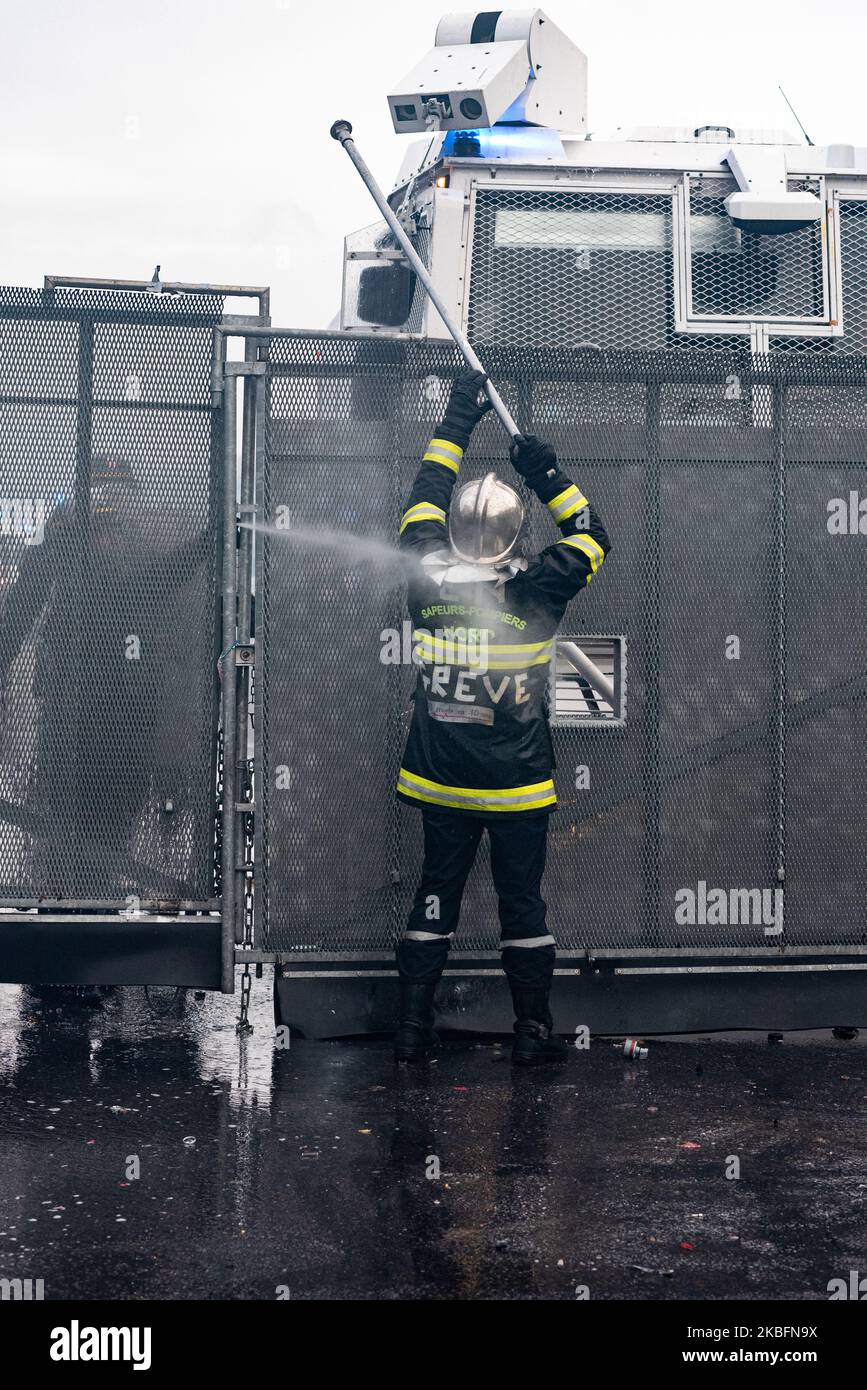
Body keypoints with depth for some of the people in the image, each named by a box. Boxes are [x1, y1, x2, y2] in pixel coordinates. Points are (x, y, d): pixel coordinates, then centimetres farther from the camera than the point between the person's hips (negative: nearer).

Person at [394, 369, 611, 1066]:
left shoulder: (429, 578, -7)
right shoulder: (535, 590, -13)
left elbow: (425, 499, 10)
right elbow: (592, 536, 4)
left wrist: (458, 422, 17)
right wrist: (549, 474, 8)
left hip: (440, 784, 2)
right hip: (518, 786, -2)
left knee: (436, 891, 12)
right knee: (523, 899, 7)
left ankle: (413, 1026, 14)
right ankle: (534, 1030, 13)